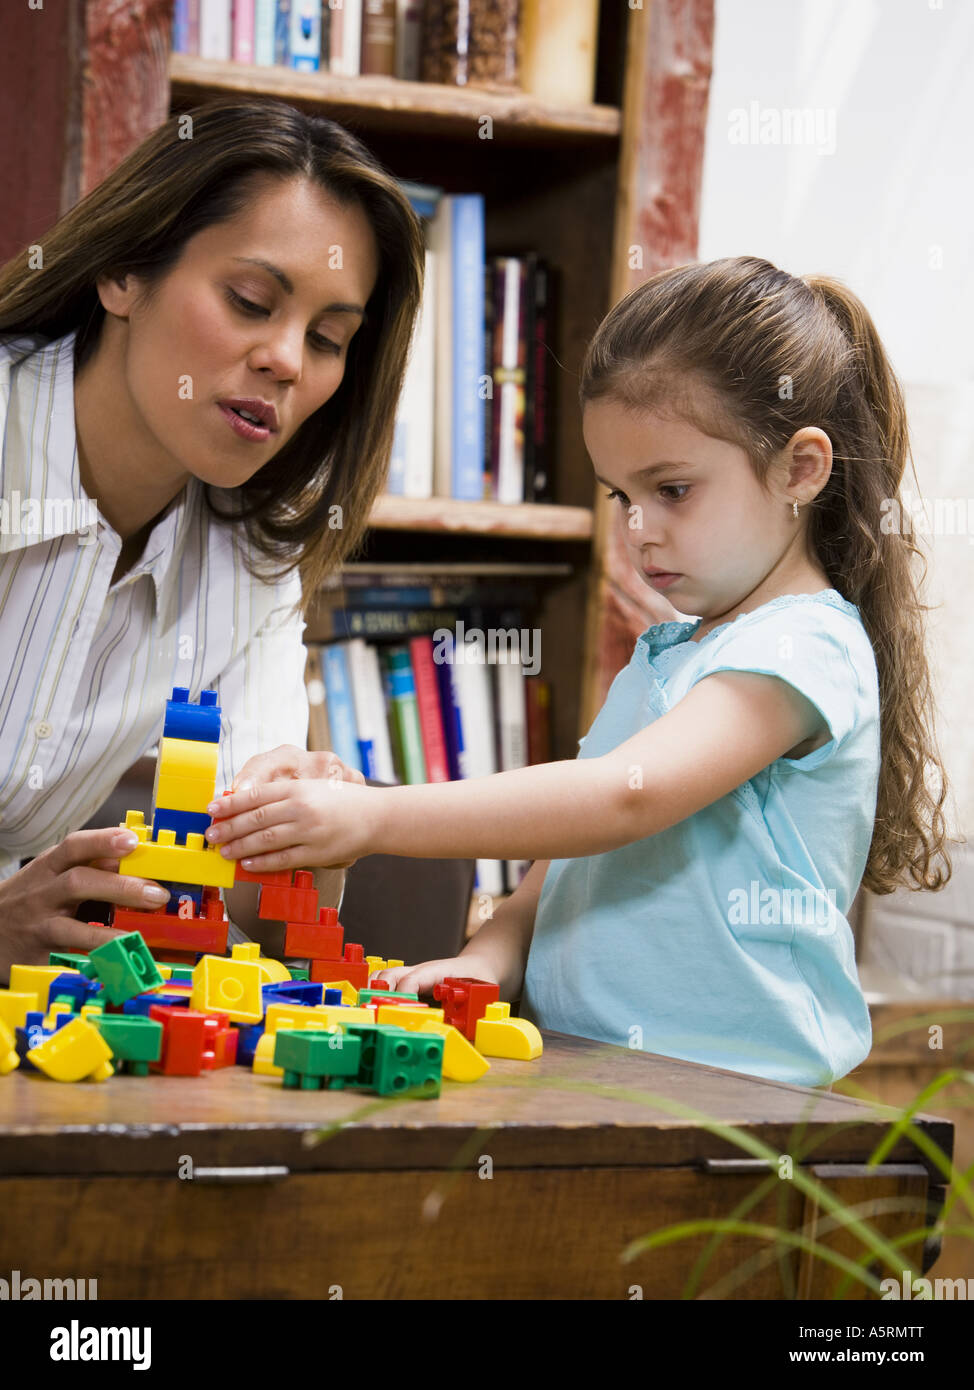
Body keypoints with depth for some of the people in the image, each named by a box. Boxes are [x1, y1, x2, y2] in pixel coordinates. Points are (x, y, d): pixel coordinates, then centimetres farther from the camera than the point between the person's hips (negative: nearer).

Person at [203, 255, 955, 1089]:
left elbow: (625, 796, -21)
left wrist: (372, 817, -26)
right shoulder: (666, 653, 22)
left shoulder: (803, 651, -7)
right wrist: (493, 955, 2)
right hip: (590, 1078, 8)